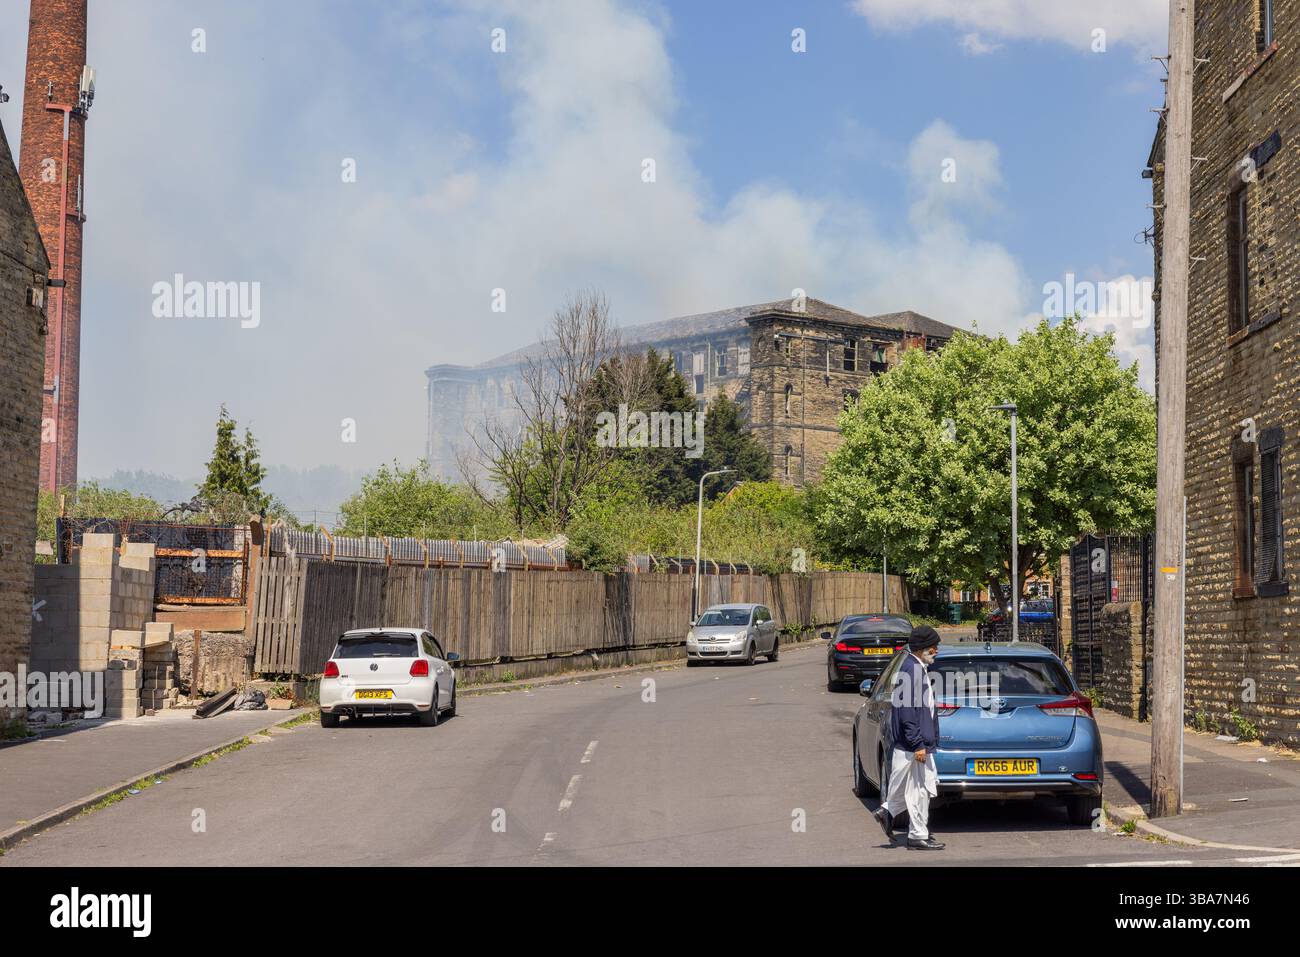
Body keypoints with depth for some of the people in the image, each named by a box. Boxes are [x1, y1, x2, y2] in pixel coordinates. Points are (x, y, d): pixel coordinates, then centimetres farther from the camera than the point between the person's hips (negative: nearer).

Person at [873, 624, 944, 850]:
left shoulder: (919, 668, 16)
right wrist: (918, 745, -22)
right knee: (921, 789, -2)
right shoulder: (911, 670, -17)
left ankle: (887, 811, 19)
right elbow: (908, 712, -22)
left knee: (927, 785, 15)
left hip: (920, 742, 10)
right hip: (913, 744, -10)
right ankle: (918, 836, 7)